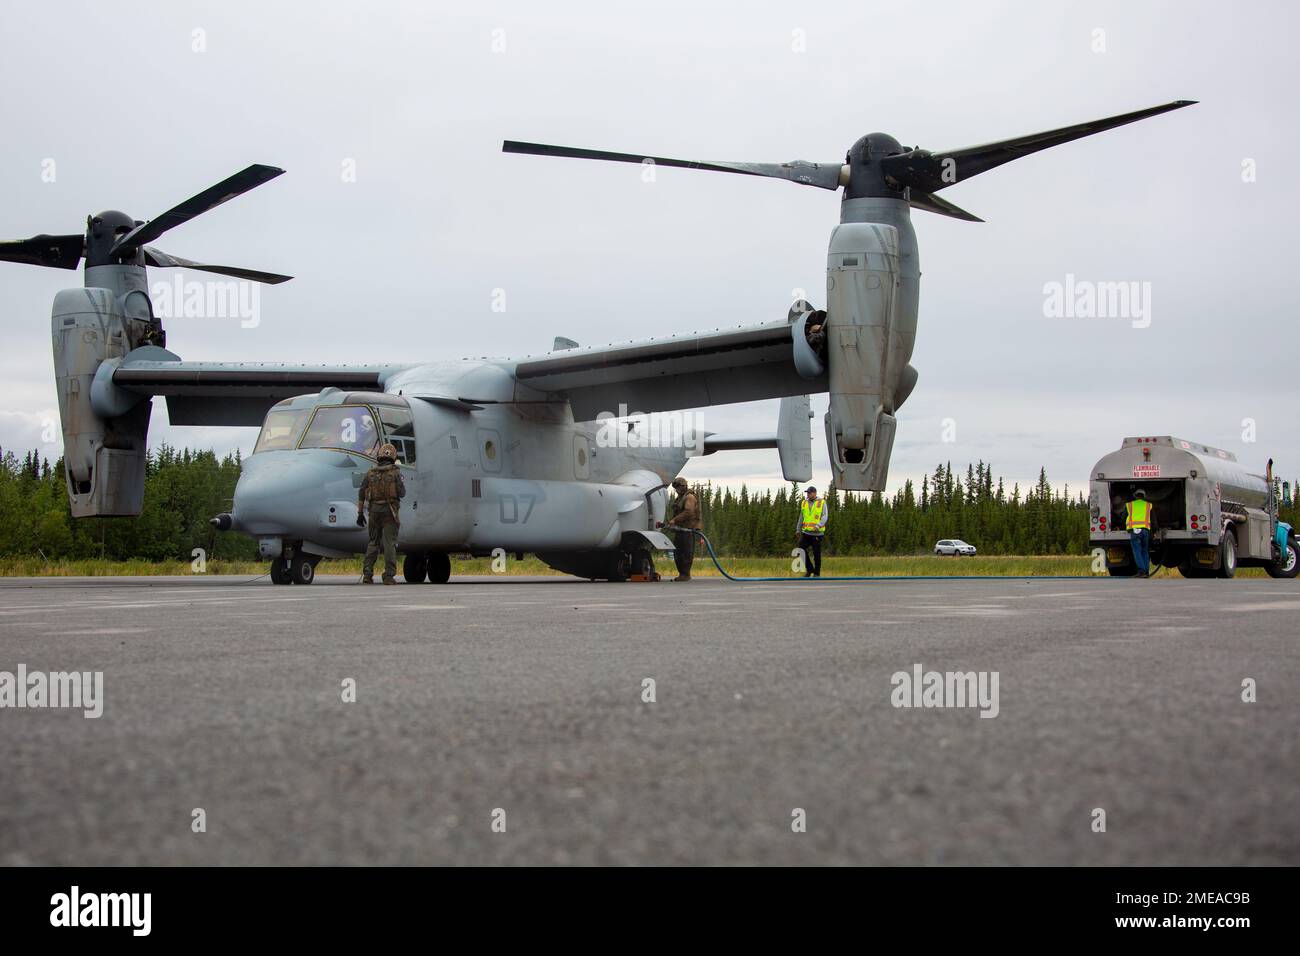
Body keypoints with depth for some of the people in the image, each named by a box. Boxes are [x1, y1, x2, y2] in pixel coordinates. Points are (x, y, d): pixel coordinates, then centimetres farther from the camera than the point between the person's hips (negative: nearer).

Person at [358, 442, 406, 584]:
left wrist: (360, 513, 11)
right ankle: (389, 576, -7)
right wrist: (401, 483, 16)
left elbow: (361, 494, 6)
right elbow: (402, 493, -6)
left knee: (373, 542, 14)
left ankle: (367, 575, 5)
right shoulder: (395, 472, -3)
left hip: (374, 510, 4)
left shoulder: (370, 473, 8)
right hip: (389, 510, -4)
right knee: (389, 543, -2)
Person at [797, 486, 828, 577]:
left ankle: (817, 573, 12)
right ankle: (809, 569, 11)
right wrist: (798, 530, 20)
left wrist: (818, 525, -27)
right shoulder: (804, 503, 11)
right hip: (806, 532, 4)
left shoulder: (822, 503, -2)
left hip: (817, 533, -4)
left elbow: (825, 516, -11)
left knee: (816, 554, 2)